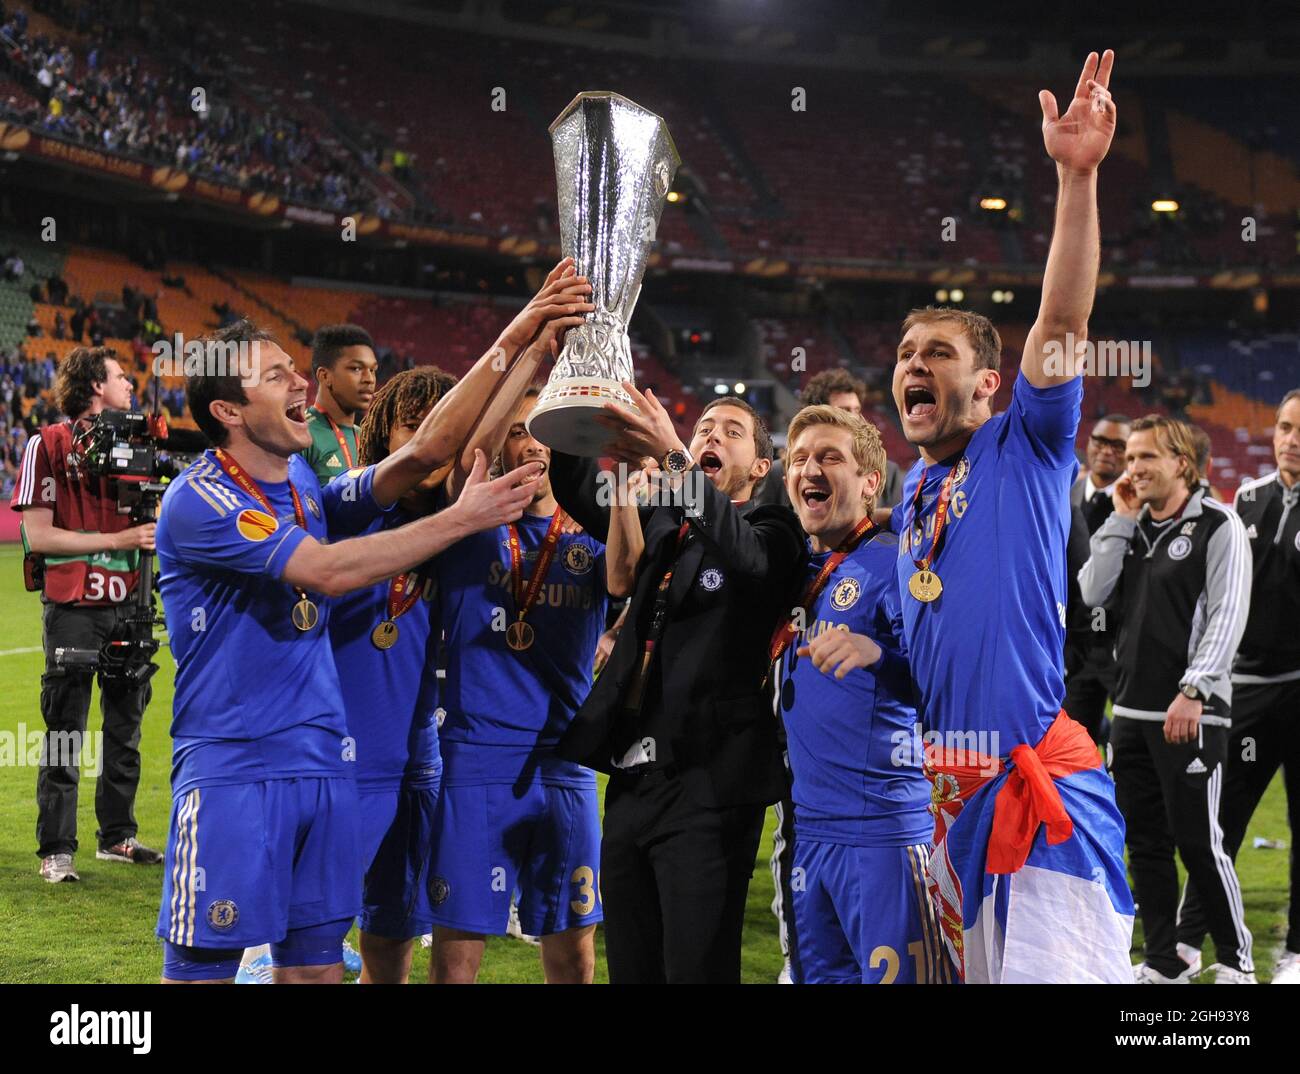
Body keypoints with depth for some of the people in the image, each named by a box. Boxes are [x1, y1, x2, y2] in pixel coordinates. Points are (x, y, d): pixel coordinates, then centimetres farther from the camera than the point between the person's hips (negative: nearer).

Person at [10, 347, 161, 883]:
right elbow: (37, 535, -12)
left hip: (125, 602, 7)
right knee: (65, 733, -2)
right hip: (73, 607, -6)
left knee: (126, 725, 13)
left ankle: (117, 836, 25)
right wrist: (116, 540, -15)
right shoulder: (50, 444, -6)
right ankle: (56, 851, 4)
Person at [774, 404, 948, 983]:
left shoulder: (893, 561, -9)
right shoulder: (793, 569, 12)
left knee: (894, 975, -6)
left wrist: (877, 651, -35)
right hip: (808, 828, 7)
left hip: (884, 829, -7)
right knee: (819, 974, 15)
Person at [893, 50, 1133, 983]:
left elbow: (1062, 321, -17)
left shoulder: (1026, 448, 0)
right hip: (950, 787, 8)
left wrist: (1078, 176, -27)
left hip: (1040, 779, -7)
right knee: (981, 971, 14)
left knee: (1058, 971, -15)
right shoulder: (912, 494, 18)